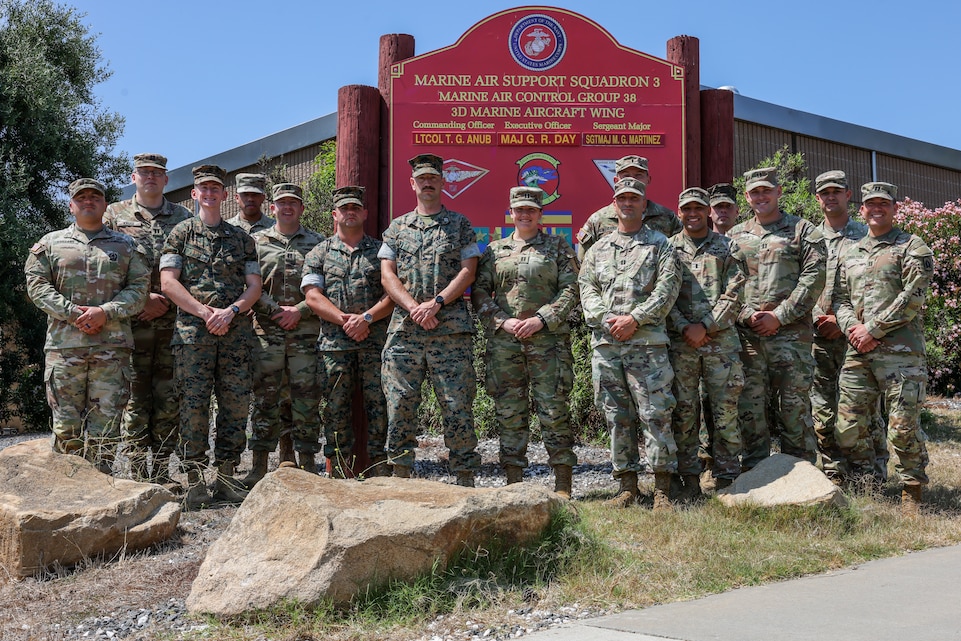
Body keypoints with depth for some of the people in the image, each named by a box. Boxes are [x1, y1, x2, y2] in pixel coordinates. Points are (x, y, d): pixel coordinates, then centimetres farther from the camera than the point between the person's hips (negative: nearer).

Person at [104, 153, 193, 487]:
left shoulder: (183, 217, 14)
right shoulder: (115, 215, 10)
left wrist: (167, 302, -4)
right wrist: (141, 298, -7)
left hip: (173, 319, 1)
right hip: (131, 319, -1)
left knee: (169, 398, 1)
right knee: (134, 398, -2)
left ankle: (161, 471, 9)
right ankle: (139, 473, 3)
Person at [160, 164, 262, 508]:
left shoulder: (242, 237, 16)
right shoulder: (181, 233, 10)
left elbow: (255, 285, 10)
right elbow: (168, 282, -1)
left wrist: (231, 311, -8)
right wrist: (206, 313, -10)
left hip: (236, 331, 2)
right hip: (193, 330, -2)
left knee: (236, 403, 0)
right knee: (194, 404, -5)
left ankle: (226, 475, 9)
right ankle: (194, 479, 1)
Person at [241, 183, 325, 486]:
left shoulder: (318, 242, 11)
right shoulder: (257, 241, 11)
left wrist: (299, 310, -8)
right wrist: (275, 310, -8)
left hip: (306, 332, 0)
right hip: (267, 332, 0)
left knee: (306, 399, 1)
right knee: (265, 398, 1)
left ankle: (308, 464, 8)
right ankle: (259, 466, 7)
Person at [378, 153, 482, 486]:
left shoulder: (460, 225, 11)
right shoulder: (396, 228, 16)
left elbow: (468, 271, 1)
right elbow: (387, 275, 7)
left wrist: (435, 304, -12)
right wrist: (414, 307, -9)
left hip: (451, 328, -2)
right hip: (404, 329, 2)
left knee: (457, 404, -2)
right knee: (400, 403, 0)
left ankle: (465, 477, 6)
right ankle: (400, 473, 10)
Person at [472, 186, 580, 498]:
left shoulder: (559, 247, 9)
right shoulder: (494, 250, 15)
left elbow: (570, 290, 1)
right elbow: (479, 292, 11)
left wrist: (541, 319, -11)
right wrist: (501, 321, -5)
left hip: (548, 338, -2)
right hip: (503, 341, 3)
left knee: (554, 410, -4)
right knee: (509, 412, 4)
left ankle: (563, 485, 3)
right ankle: (513, 480, 12)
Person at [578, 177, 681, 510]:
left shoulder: (659, 243, 8)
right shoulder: (598, 248, 19)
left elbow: (668, 287, -3)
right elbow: (586, 287, 11)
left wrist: (634, 319, -12)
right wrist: (605, 319, -7)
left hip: (647, 342, -4)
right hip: (605, 342, 4)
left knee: (655, 414, -6)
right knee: (617, 417, 6)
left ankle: (662, 488, 1)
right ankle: (627, 485, 15)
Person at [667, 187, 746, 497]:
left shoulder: (728, 248, 9)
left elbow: (733, 295, 0)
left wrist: (705, 326, -9)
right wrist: (684, 328, -10)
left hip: (721, 340, -1)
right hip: (680, 342, 1)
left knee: (725, 410, -1)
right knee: (684, 411, 3)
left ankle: (726, 478, 7)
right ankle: (690, 480, 12)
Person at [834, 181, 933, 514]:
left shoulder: (912, 247, 3)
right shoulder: (850, 252, 21)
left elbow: (912, 297, -8)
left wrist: (873, 328, -11)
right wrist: (851, 328, -3)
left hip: (899, 350, -5)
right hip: (857, 351, 5)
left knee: (904, 425, -5)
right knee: (849, 424, 4)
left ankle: (911, 493, 9)